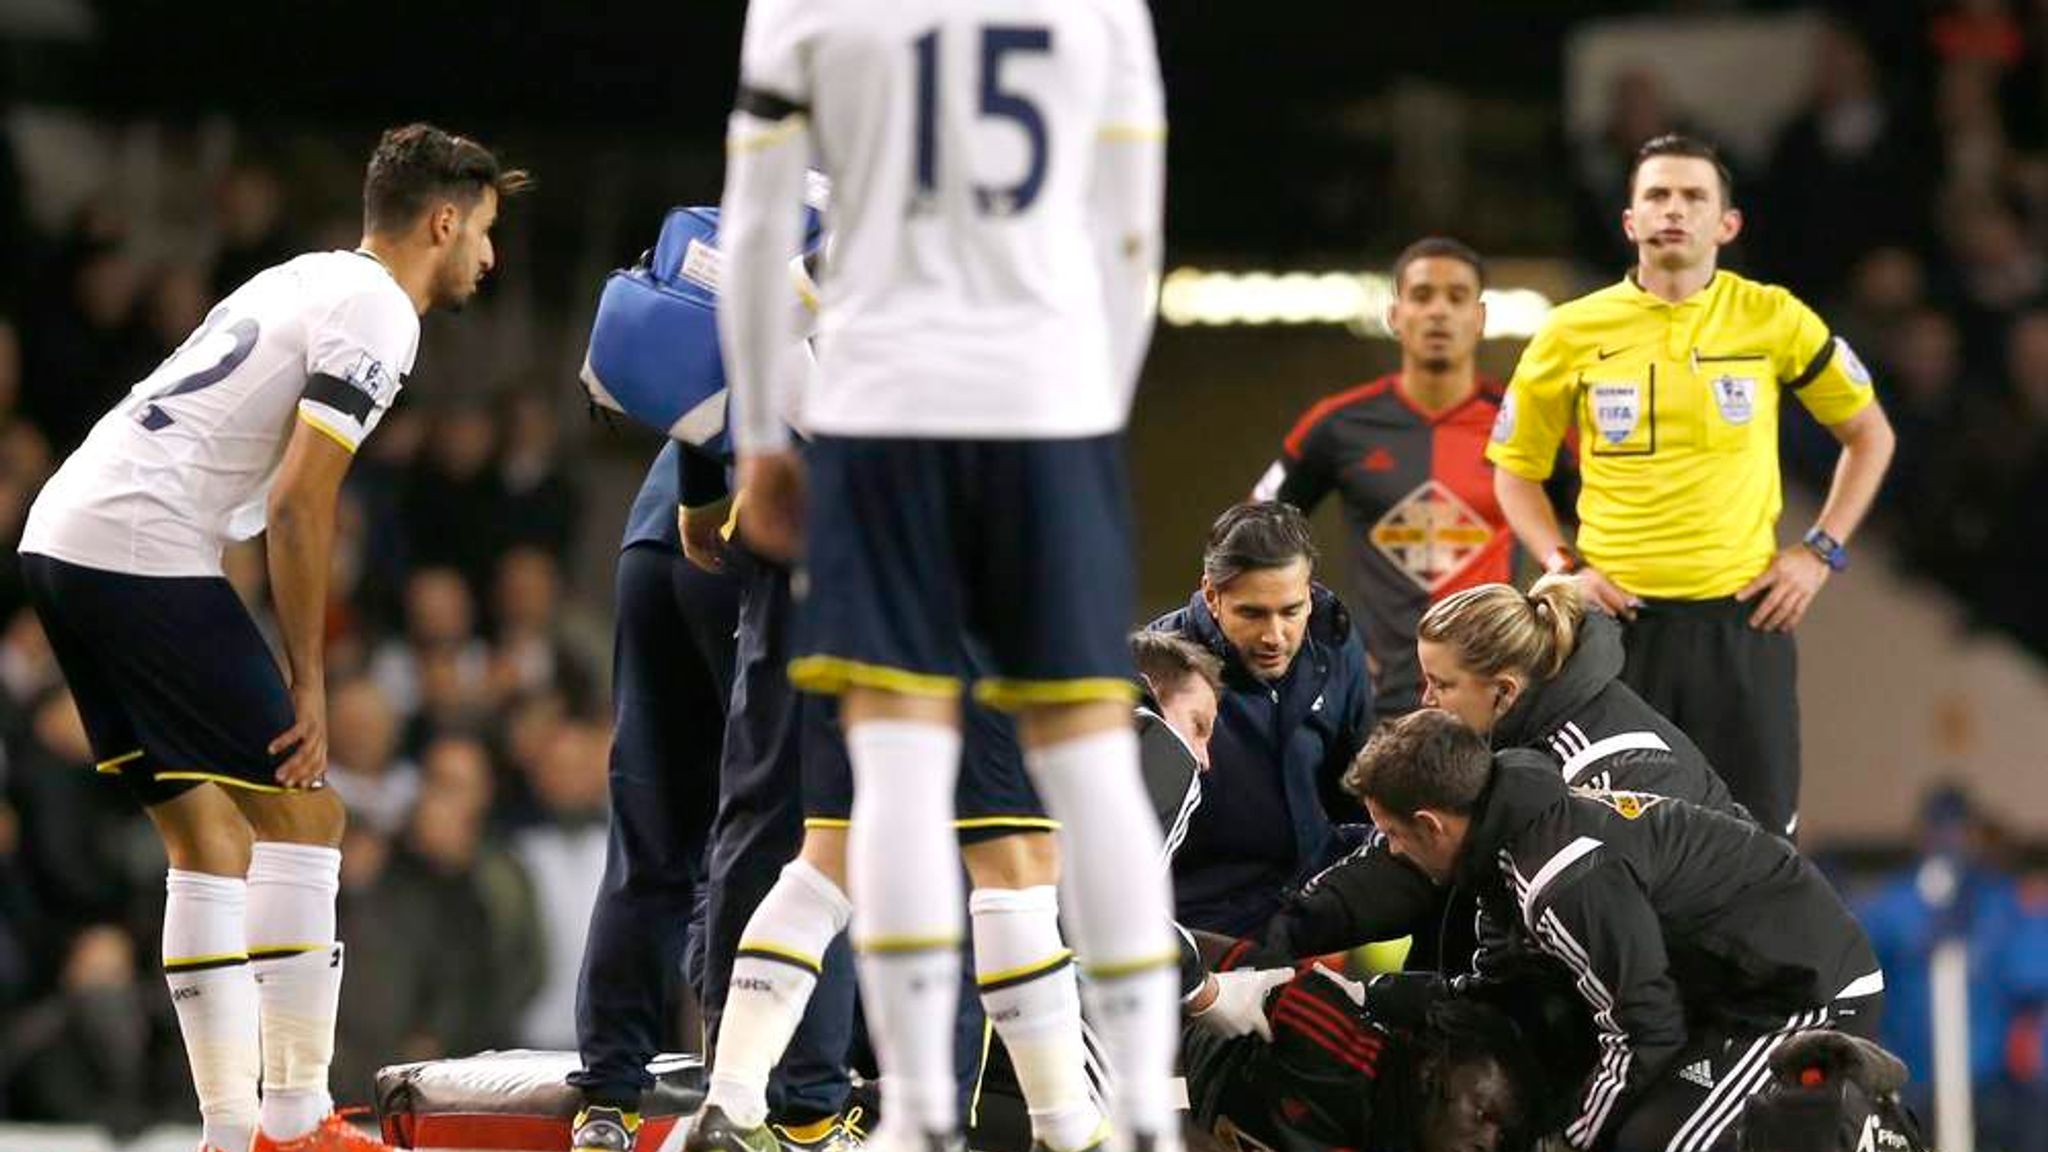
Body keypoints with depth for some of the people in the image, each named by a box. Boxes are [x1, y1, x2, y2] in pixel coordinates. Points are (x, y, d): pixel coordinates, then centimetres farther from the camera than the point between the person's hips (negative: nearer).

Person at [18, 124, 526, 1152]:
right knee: (301, 817, -3)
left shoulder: (306, 282, 23)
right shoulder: (376, 313, -5)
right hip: (145, 553, -9)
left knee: (210, 837, 12)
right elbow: (299, 502, -13)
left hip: (58, 537, 9)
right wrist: (307, 677, -6)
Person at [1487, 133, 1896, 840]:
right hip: (1616, 618, 0)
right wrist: (1563, 566, -1)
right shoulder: (1573, 333, 2)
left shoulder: (1772, 320, 1)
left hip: (1743, 617, 0)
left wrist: (1820, 552, 4)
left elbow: (1869, 434, 13)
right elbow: (1516, 467, 14)